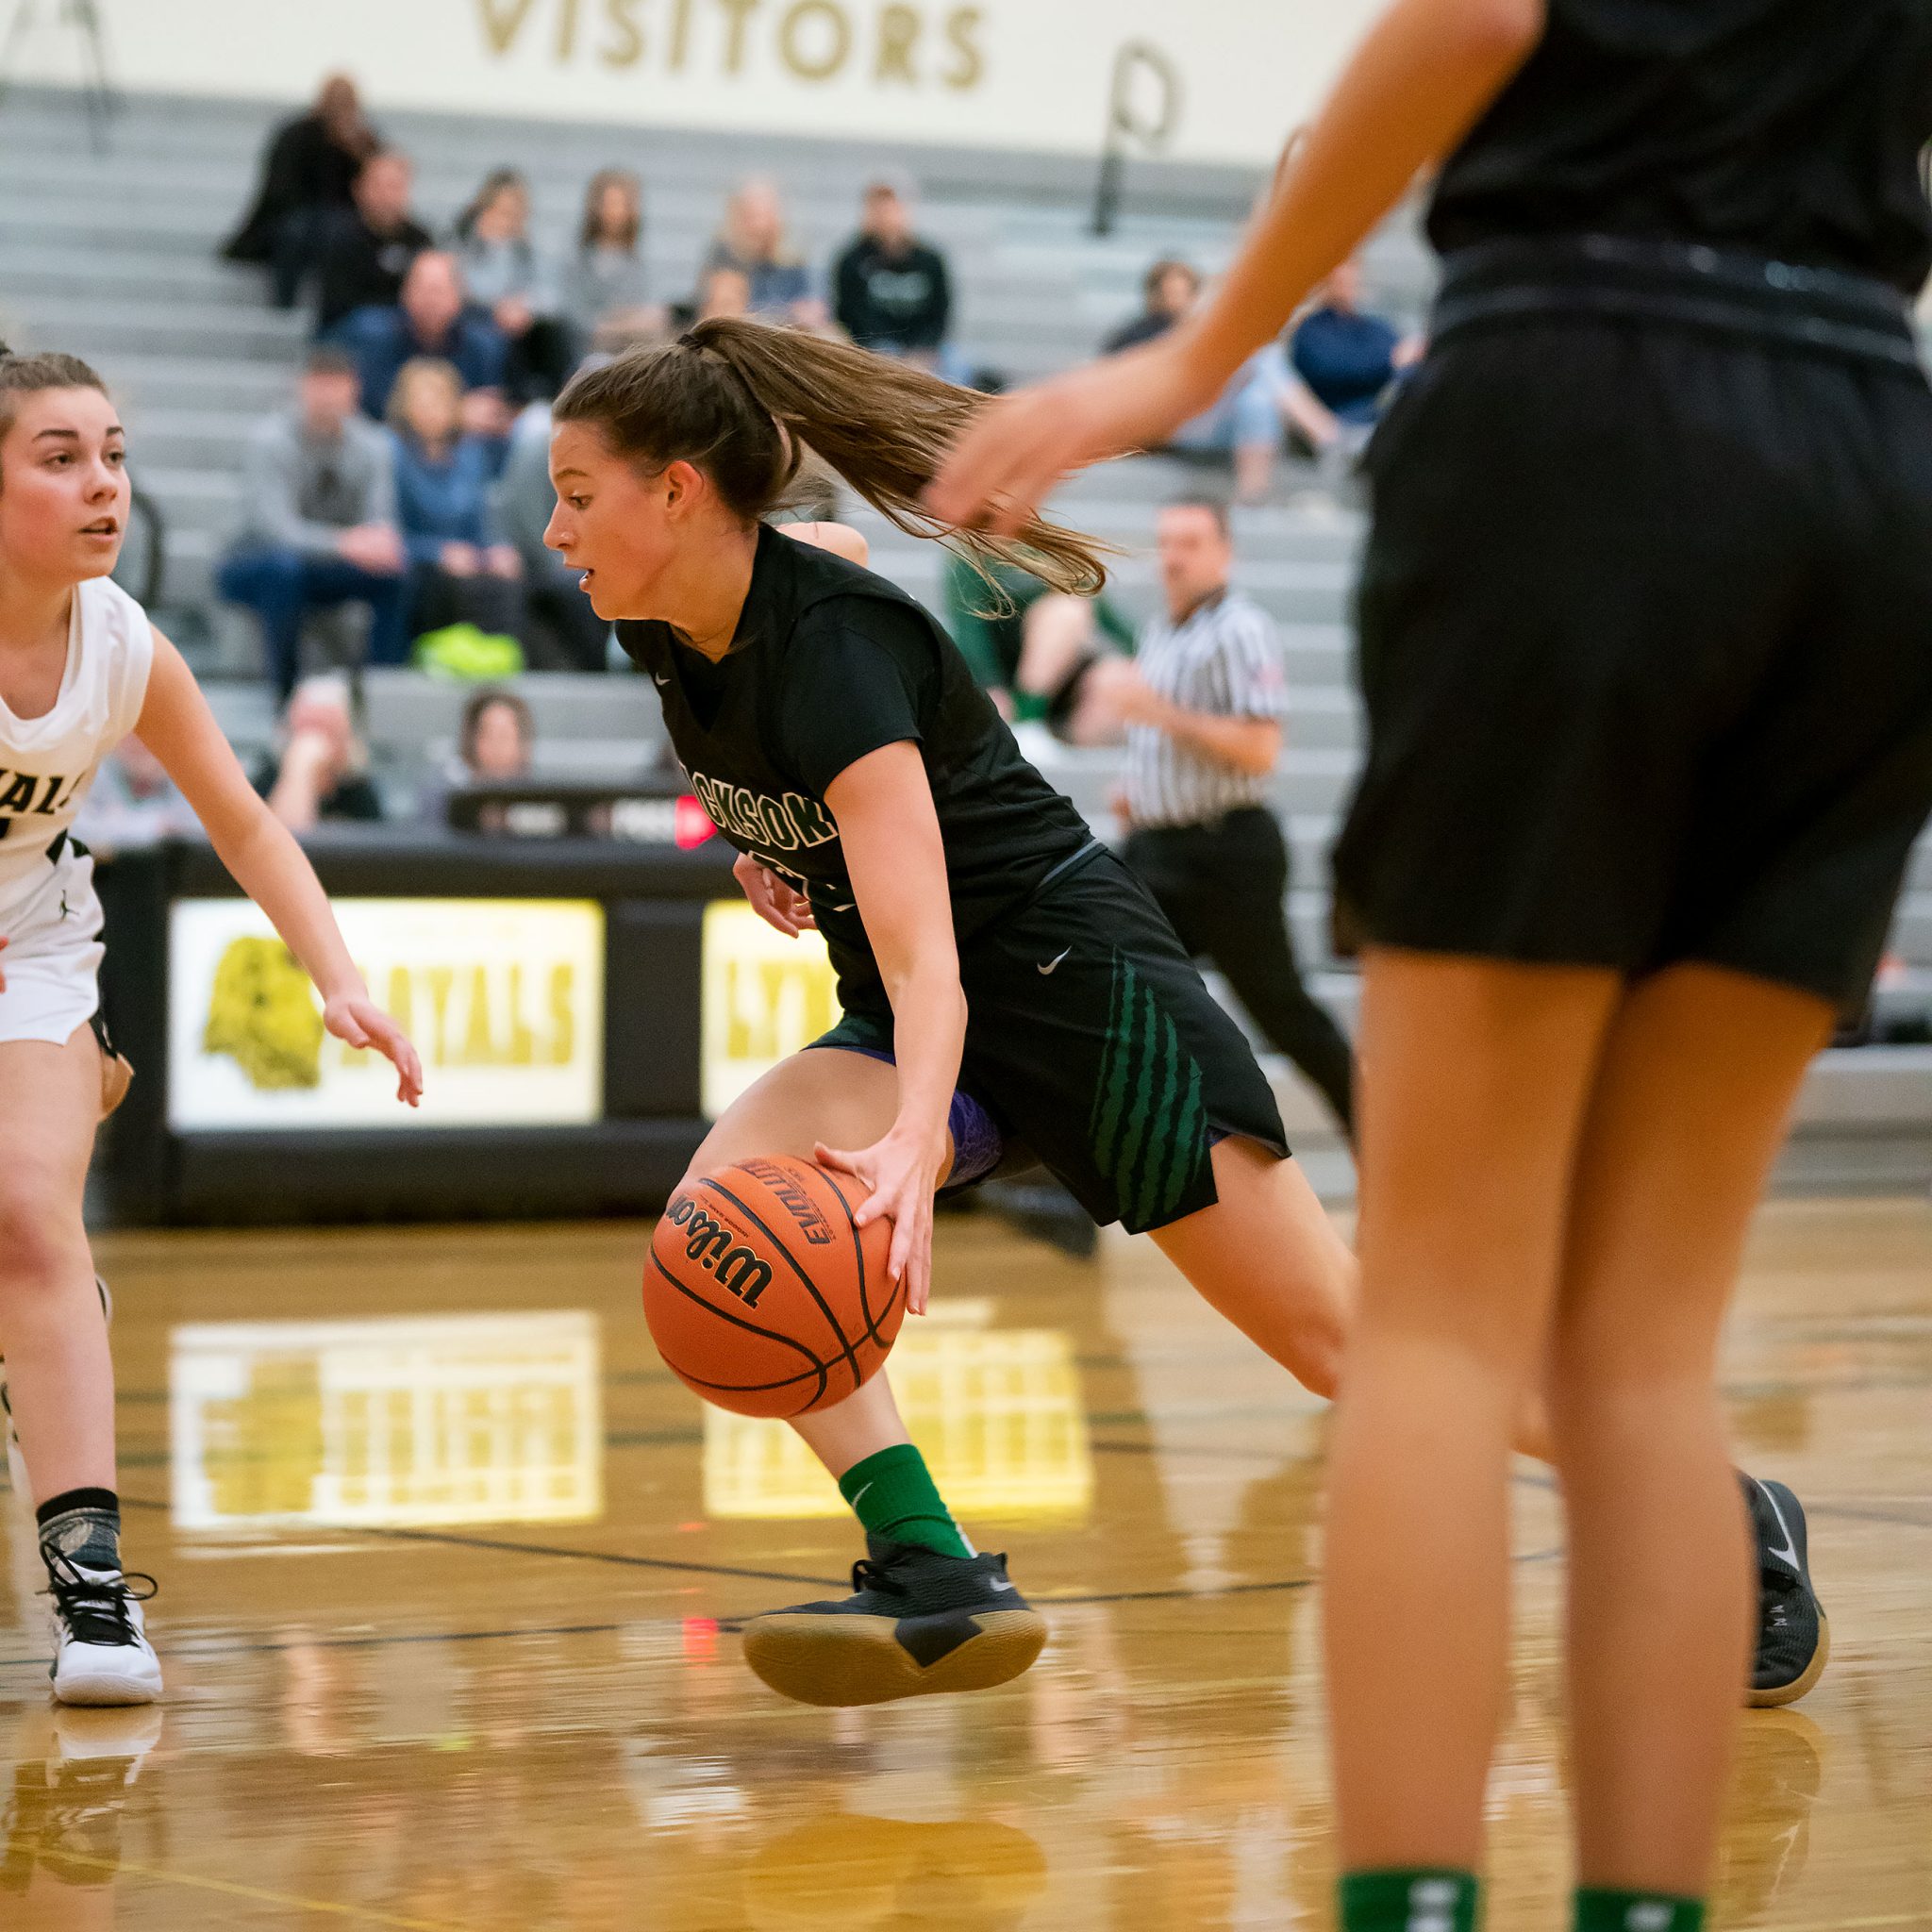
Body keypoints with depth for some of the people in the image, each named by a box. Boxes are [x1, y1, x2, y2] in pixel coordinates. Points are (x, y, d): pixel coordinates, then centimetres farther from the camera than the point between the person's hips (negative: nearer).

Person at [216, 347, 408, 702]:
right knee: (283, 566, -39)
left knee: (399, 573, -24)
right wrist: (342, 543, -44)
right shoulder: (269, 439, -17)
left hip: (324, 570, 4)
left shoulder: (372, 445, -3)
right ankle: (287, 694, -31)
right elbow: (276, 527, -27)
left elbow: (378, 522, -8)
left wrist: (382, 544, -35)